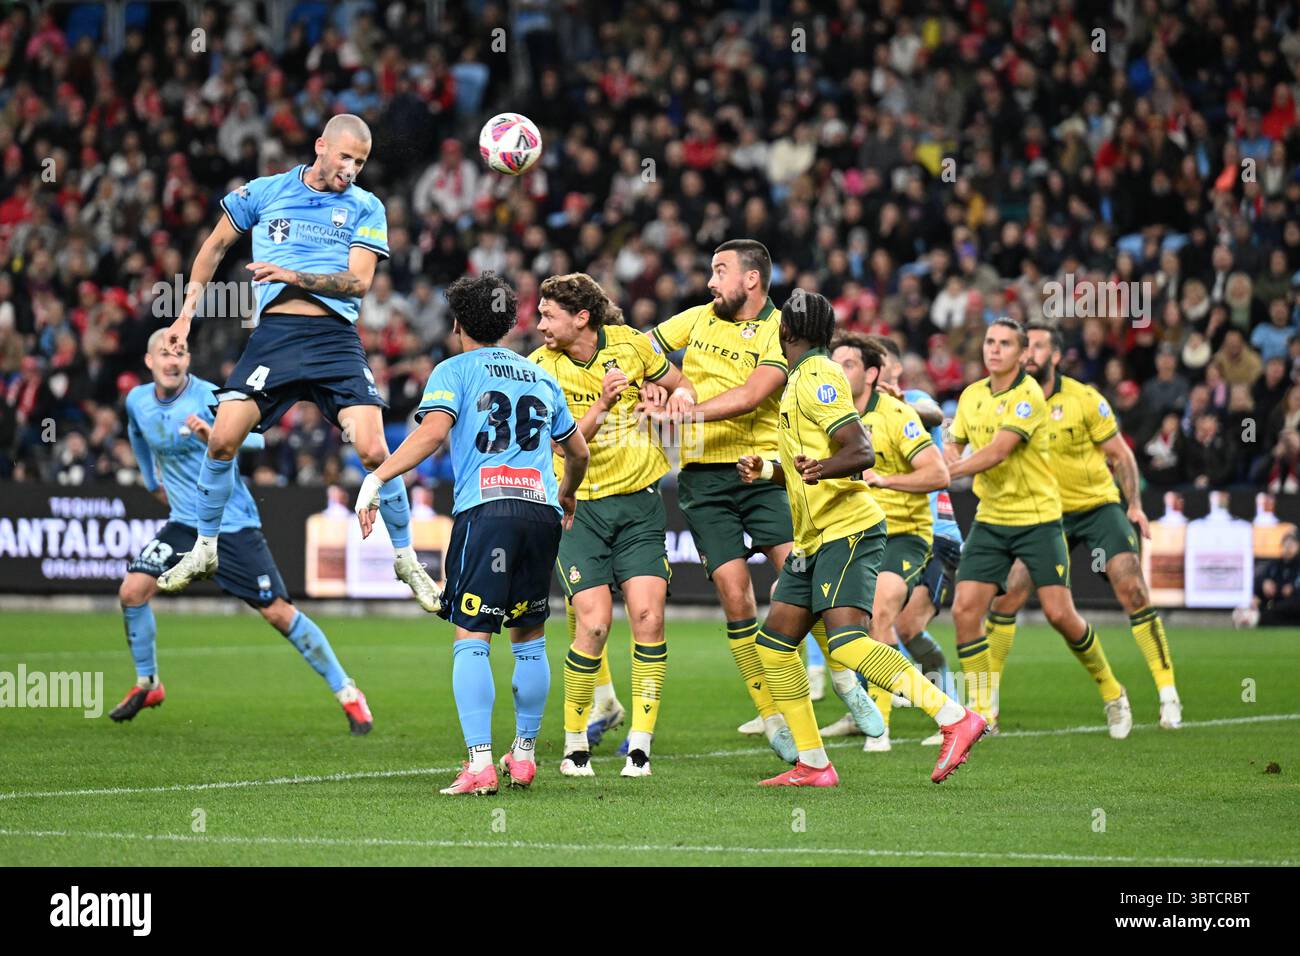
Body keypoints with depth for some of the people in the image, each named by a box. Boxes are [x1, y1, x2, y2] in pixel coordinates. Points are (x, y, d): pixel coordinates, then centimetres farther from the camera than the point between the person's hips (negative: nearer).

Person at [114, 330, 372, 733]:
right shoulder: (137, 402, 2)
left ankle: (347, 692, 3)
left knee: (278, 612, -7)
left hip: (233, 523, -5)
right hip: (184, 522, 5)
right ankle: (147, 684, 10)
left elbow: (254, 439, -27)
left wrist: (216, 437, -45)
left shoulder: (210, 398, -17)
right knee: (132, 590, -11)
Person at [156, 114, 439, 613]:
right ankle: (205, 549, 9)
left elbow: (360, 281, -3)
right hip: (274, 332, 1)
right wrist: (186, 314, 16)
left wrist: (295, 276, -15)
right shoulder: (263, 193, 10)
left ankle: (405, 558, 4)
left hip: (336, 336, -1)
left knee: (373, 450, -13)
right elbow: (214, 247, 21)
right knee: (222, 438, -11)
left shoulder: (365, 208, 8)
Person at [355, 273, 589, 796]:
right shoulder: (541, 378, 24)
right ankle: (523, 756, 24)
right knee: (529, 638, 17)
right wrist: (567, 499, 52)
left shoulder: (454, 371, 9)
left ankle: (480, 763, -18)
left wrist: (376, 479, -11)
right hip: (542, 511, 5)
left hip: (485, 508, -5)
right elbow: (578, 452, 33)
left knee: (471, 639, -7)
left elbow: (432, 432, -10)